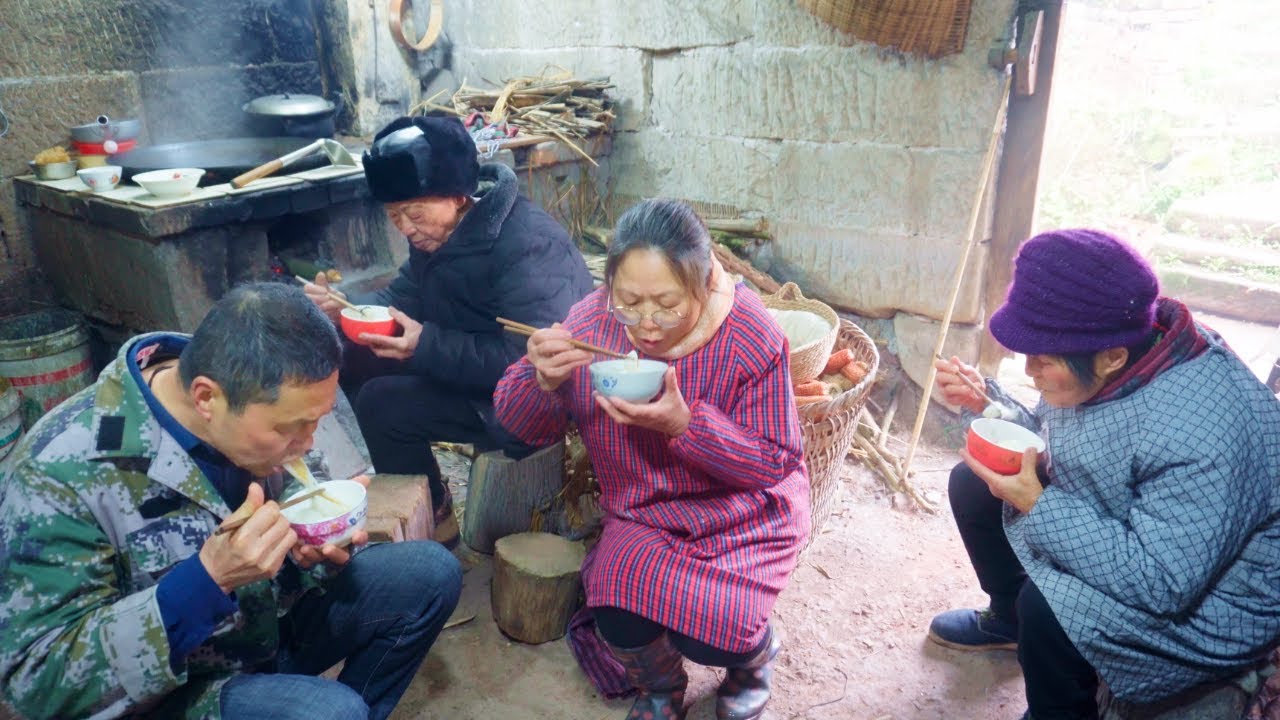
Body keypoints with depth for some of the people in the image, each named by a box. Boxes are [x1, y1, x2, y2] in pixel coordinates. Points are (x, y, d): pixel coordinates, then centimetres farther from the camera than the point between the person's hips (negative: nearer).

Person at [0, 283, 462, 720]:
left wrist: (317, 543, -16)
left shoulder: (254, 404, -12)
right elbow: (38, 681, -25)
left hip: (272, 617, 6)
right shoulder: (62, 472, -28)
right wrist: (206, 580, -37)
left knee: (432, 572, -4)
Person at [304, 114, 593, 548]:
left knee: (383, 403, -19)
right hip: (473, 363, 9)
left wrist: (427, 346, -35)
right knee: (355, 360, 5)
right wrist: (345, 309, -13)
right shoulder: (438, 229, -1)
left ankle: (434, 518, 5)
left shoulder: (529, 245, -28)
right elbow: (404, 295, 7)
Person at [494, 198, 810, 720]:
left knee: (707, 633, -21)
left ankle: (755, 654, 20)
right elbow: (521, 426, -7)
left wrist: (684, 424, -34)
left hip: (745, 515, -2)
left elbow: (774, 463, -17)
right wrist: (543, 380, -32)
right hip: (643, 515, 2)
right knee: (620, 615, -23)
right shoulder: (591, 322, -15)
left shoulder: (751, 336, -21)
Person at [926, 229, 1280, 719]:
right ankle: (1010, 620, 30)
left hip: (1201, 605, -8)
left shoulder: (1197, 440, -37)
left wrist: (1037, 506, -33)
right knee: (972, 485, 7)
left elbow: (1161, 584, -36)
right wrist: (985, 399, -12)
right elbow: (1048, 438, 5)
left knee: (1047, 605, -33)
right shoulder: (1104, 366, -11)